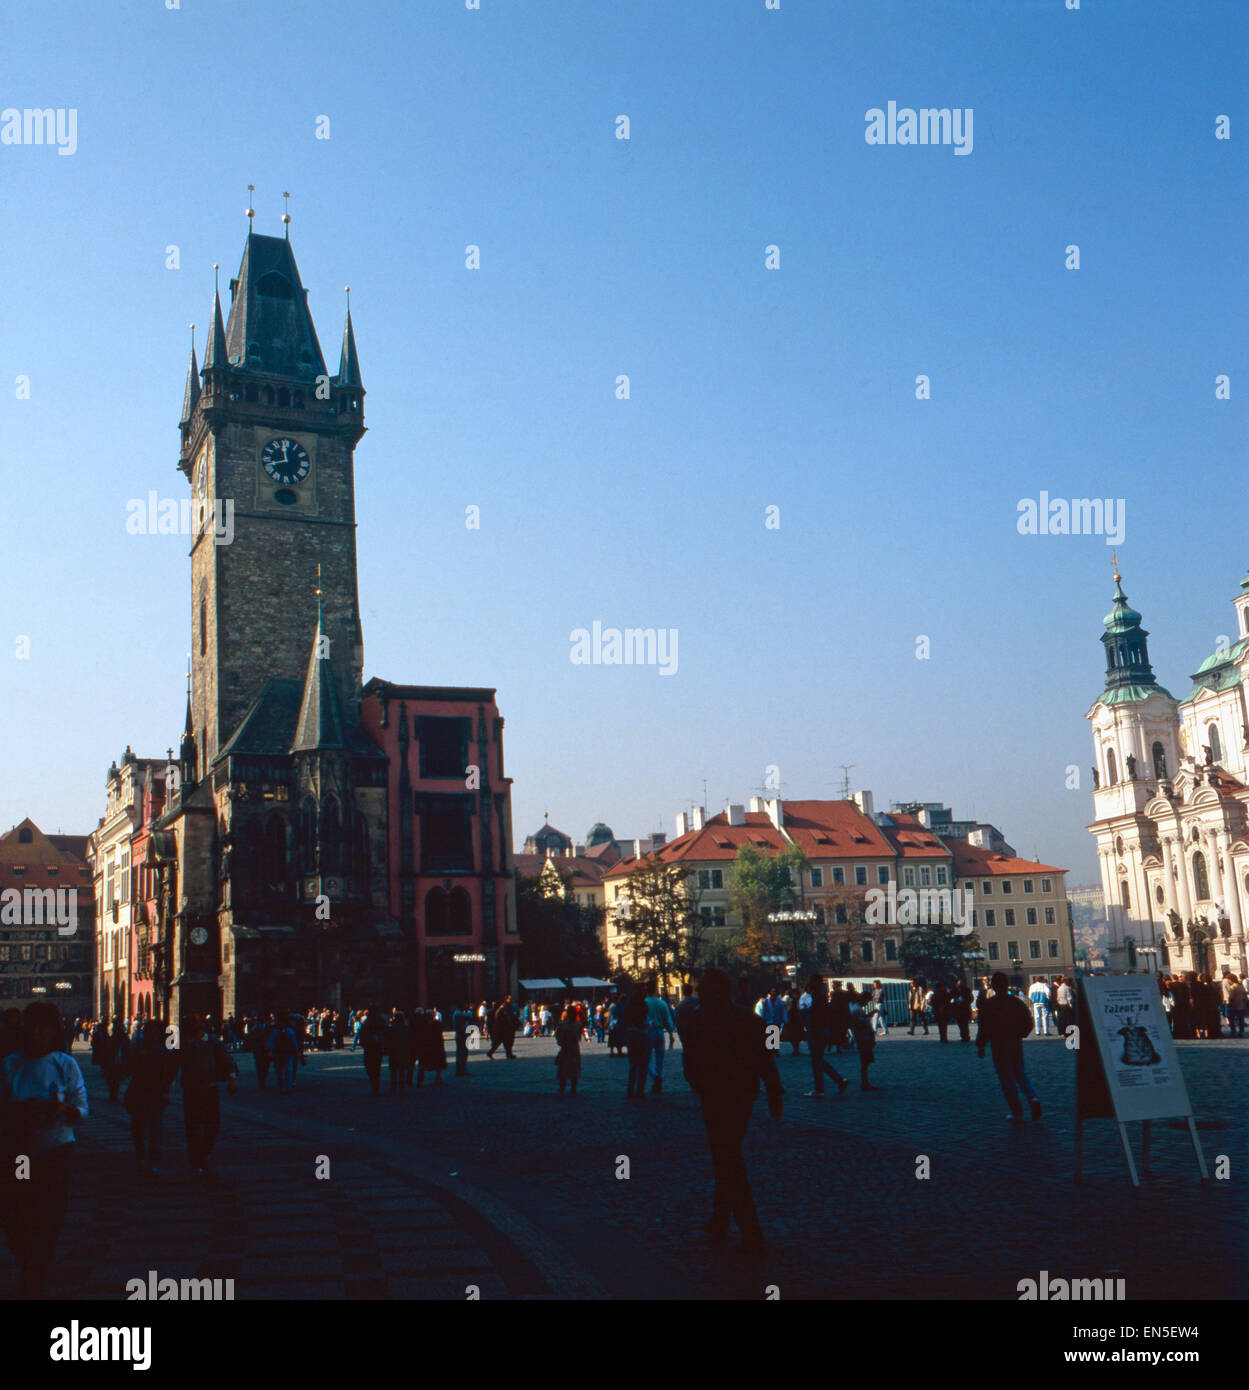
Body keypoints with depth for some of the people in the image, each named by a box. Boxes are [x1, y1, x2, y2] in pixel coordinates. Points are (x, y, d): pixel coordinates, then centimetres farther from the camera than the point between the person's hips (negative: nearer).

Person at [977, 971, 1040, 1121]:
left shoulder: (988, 1004, -10)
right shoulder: (1017, 1002, 2)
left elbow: (984, 1028, -10)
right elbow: (1029, 1023, 5)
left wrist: (980, 1046, -1)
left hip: (999, 1045, -4)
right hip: (1016, 1044, 4)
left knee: (1006, 1079, 3)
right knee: (1020, 1073, 18)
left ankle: (1017, 1112, 2)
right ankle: (1032, 1097, -7)